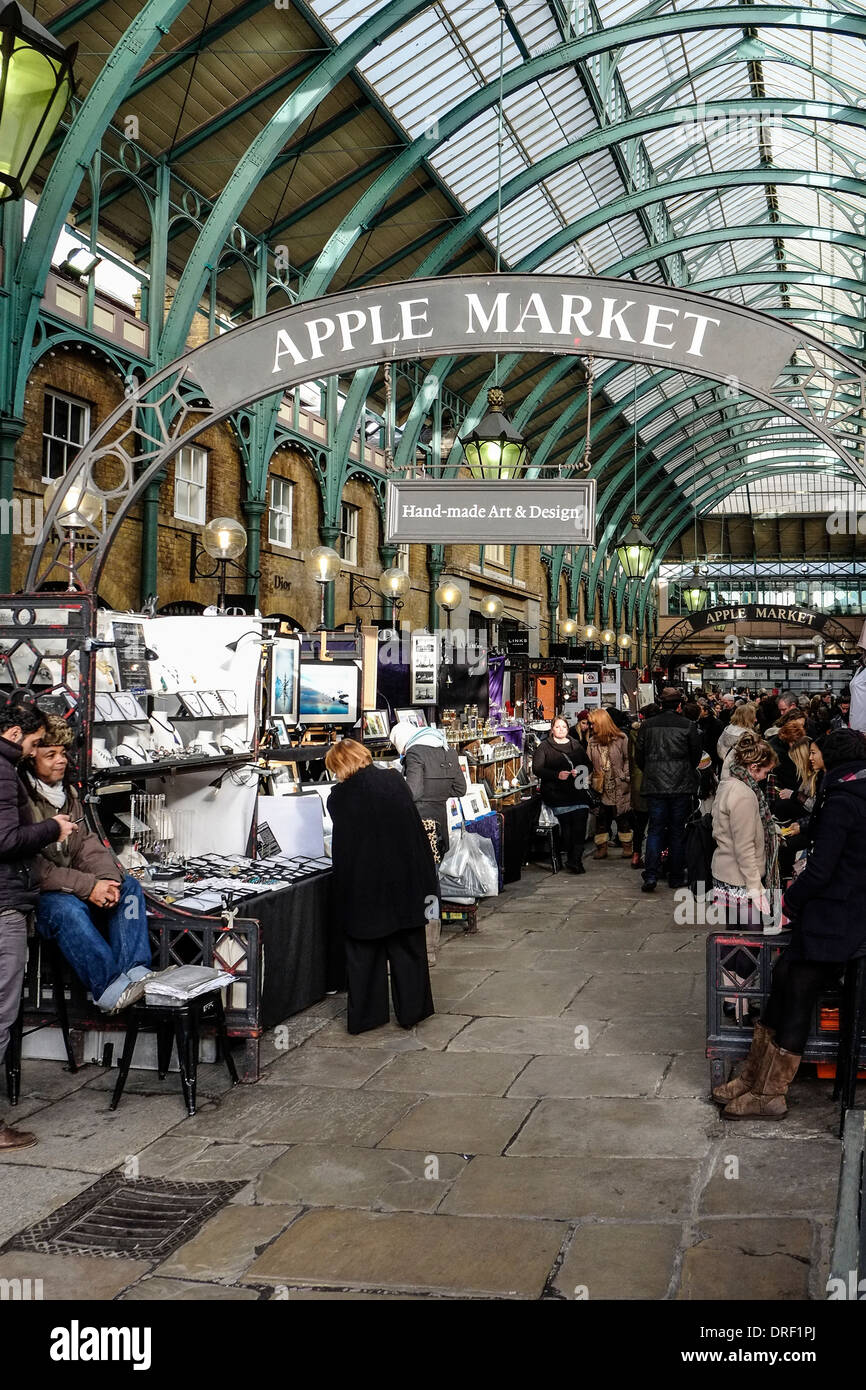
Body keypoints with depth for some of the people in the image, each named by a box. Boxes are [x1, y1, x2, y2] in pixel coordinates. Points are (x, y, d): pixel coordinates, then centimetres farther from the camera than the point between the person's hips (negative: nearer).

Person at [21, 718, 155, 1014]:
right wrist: (88, 887, -23)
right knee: (67, 908, -37)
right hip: (32, 895, -8)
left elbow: (87, 844, 8)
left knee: (129, 886, -10)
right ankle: (109, 987, -35)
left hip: (73, 887, 8)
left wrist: (107, 879, -13)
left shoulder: (67, 793, 13)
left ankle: (134, 971, -27)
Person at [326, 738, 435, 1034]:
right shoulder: (395, 779, -3)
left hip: (362, 885, -2)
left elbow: (343, 847, -2)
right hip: (405, 881, 2)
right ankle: (411, 1011, 22)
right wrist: (427, 881, 7)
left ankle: (365, 1016, 17)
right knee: (408, 947, 14)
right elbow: (417, 828, 0)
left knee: (364, 950, 12)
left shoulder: (338, 797, -10)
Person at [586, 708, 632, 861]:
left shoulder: (621, 738, -4)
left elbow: (628, 759, -2)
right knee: (601, 818, 5)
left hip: (619, 787, -4)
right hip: (601, 788, 4)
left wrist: (624, 777, -9)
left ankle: (627, 847, 12)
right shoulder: (592, 742, 10)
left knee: (623, 817, 3)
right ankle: (601, 848, 12)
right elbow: (589, 763, 9)